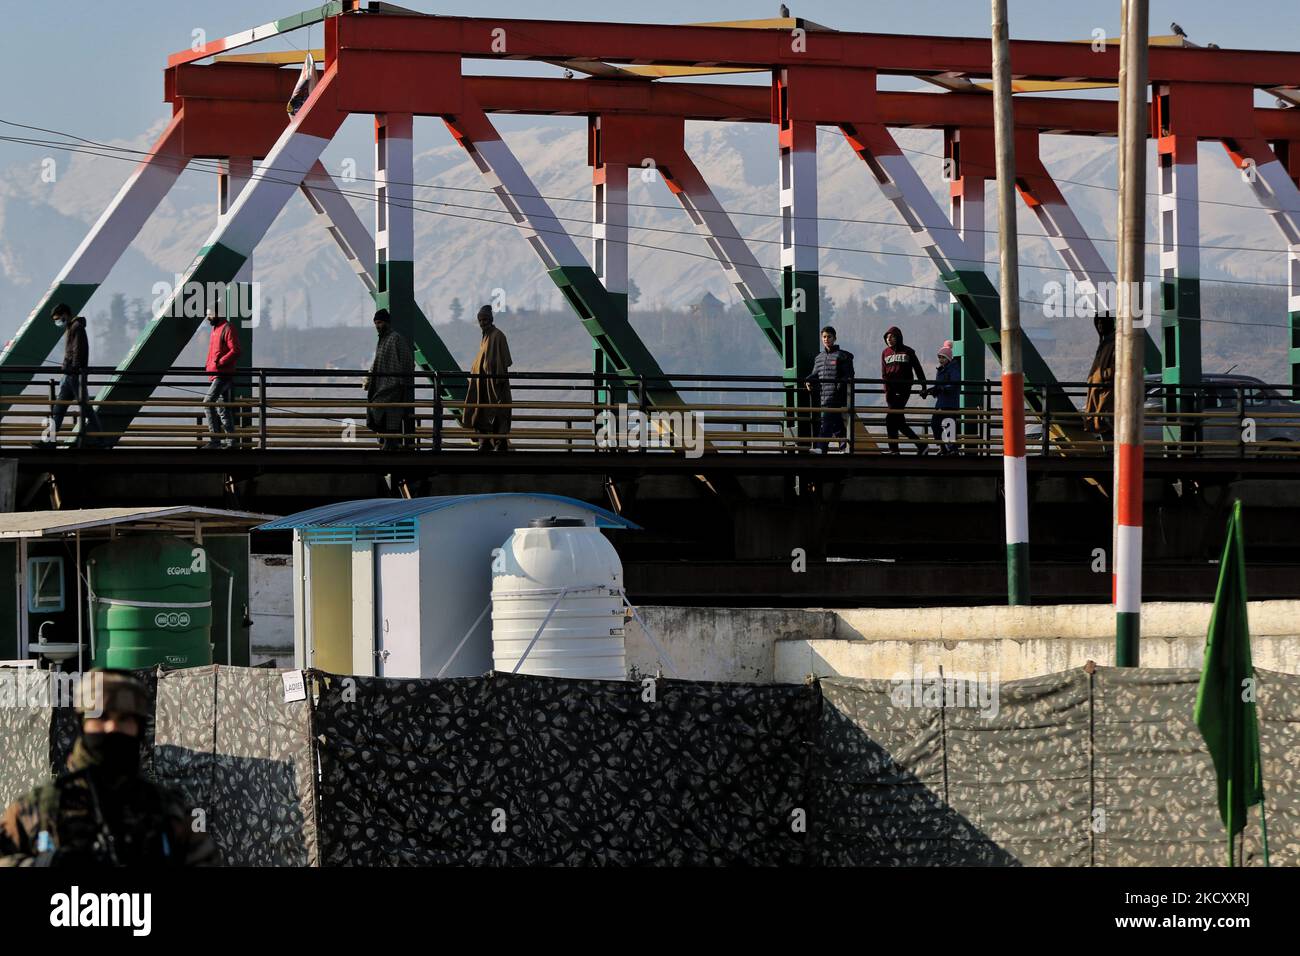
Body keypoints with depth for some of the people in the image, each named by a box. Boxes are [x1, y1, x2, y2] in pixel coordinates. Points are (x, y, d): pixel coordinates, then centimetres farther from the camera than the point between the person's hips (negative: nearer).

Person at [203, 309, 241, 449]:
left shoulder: (228, 329, -11)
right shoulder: (215, 329, 19)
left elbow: (235, 351, -19)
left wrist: (219, 363, -25)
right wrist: (209, 365, 14)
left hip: (223, 375, -10)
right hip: (216, 375, 10)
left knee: (208, 403, -18)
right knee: (222, 408, 12)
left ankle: (215, 439, -18)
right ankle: (230, 440, 16)